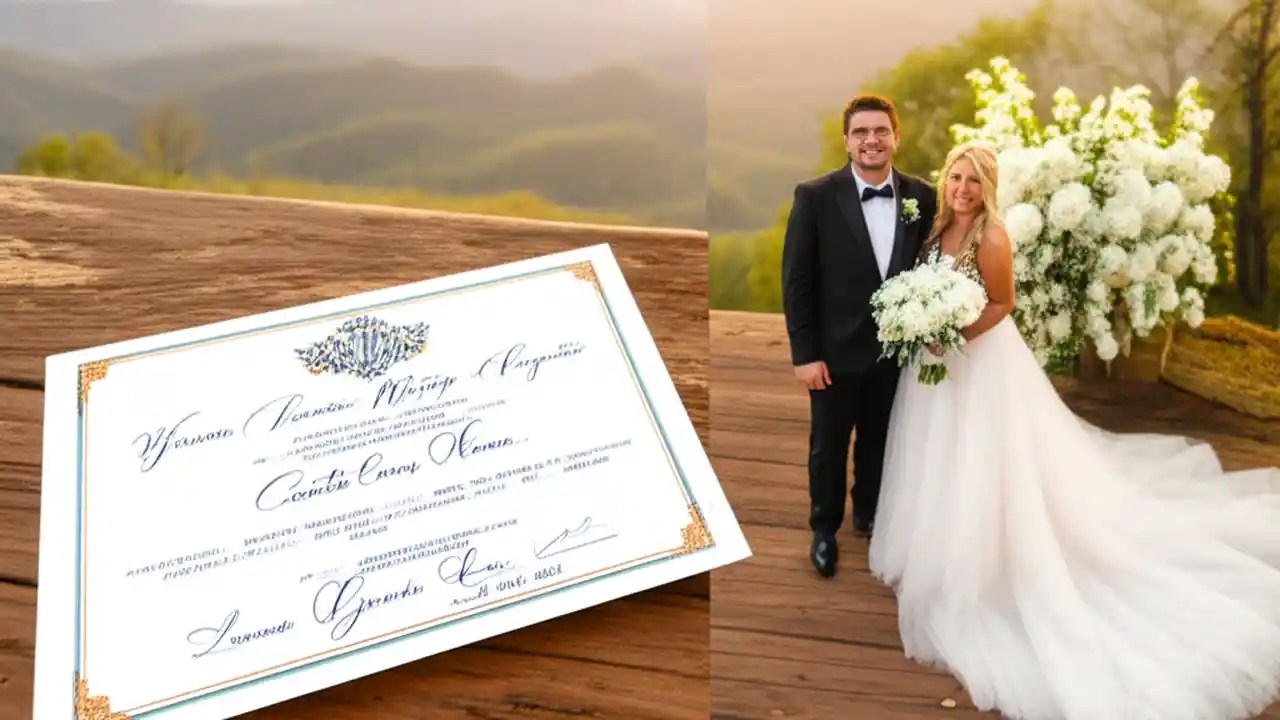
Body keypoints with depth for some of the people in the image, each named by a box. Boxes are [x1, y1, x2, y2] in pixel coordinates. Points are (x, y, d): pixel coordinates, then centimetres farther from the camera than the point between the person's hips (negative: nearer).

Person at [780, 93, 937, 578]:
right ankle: (825, 529, 36)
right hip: (836, 351, -3)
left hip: (897, 350, 3)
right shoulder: (815, 196, -12)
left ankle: (869, 513, 45)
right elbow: (796, 280, -11)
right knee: (828, 447, 15)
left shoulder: (922, 197, -3)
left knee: (880, 443, 21)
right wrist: (804, 354, -13)